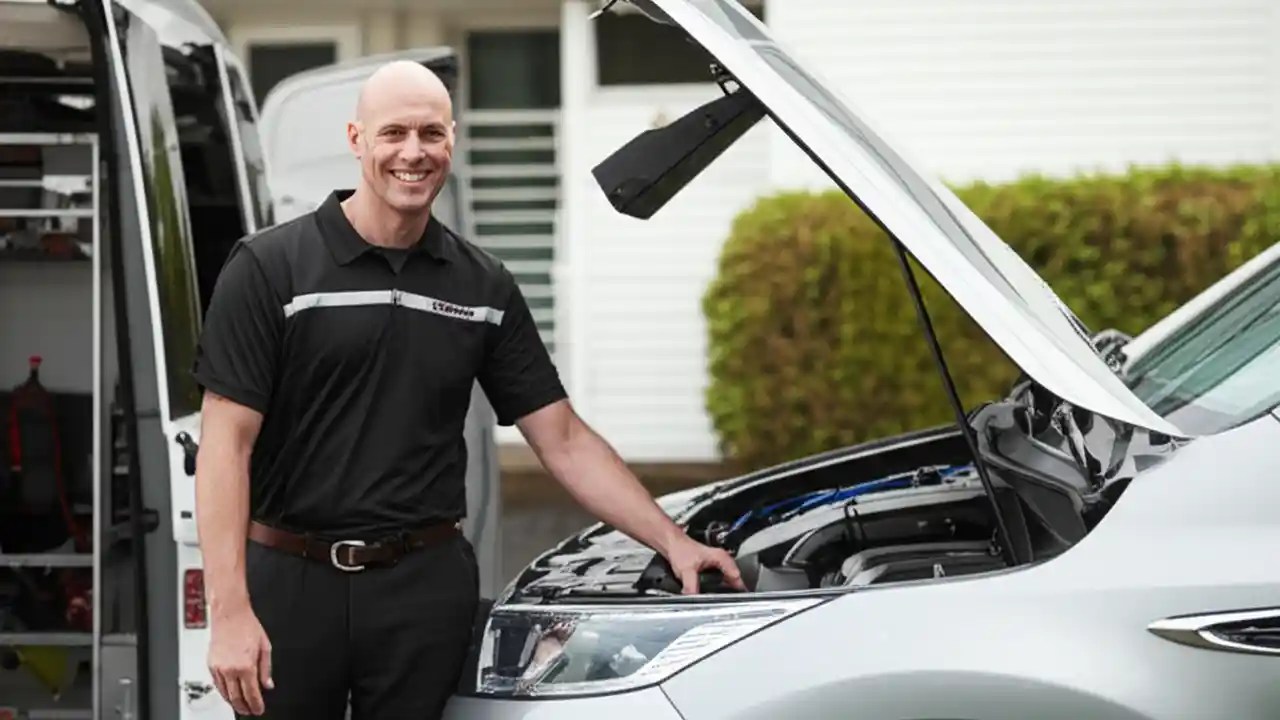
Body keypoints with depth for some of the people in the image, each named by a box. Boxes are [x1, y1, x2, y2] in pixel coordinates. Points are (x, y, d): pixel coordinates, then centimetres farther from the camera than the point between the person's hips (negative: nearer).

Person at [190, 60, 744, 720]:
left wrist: (672, 541, 0)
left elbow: (564, 441, 11)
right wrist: (228, 612, -16)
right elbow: (226, 445, -8)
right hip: (289, 582, -3)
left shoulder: (484, 288, 9)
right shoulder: (269, 268, -4)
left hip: (427, 589, 3)